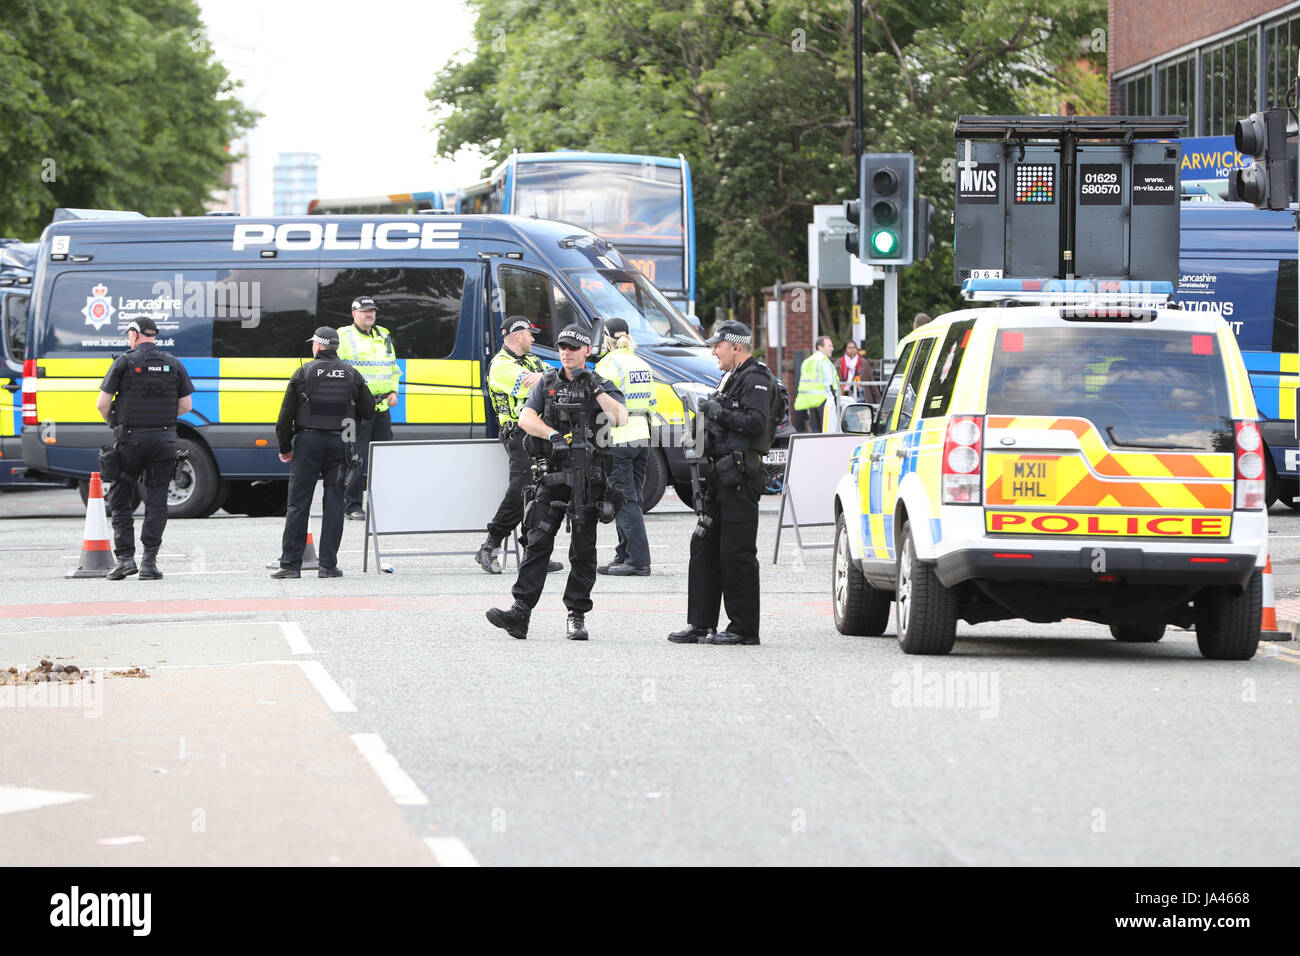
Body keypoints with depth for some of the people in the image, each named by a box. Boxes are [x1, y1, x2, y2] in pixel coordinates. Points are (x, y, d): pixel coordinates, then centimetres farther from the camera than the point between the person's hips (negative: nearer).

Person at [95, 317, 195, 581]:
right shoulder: (173, 364, 6)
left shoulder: (124, 362, -4)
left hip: (131, 440, -3)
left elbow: (102, 403, -6)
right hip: (165, 439, 3)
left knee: (120, 499, 8)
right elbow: (186, 405, 7)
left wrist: (113, 422, 13)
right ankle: (149, 562, 2)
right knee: (156, 502, 6)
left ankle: (125, 556, 0)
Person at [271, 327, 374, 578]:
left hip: (308, 443, -2)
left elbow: (286, 415, -3)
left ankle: (290, 564, -2)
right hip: (339, 444, 2)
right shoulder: (351, 374, 6)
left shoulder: (304, 373, -3)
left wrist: (285, 447, 7)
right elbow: (369, 411, 7)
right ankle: (328, 565, 0)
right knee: (334, 504, 5)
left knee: (298, 504, 1)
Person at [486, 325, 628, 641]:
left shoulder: (602, 385, 5)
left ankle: (577, 616, 9)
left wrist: (595, 387, -15)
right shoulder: (547, 383, 12)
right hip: (552, 475, 1)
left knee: (583, 549, 2)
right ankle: (520, 612, -14)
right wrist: (554, 435, -16)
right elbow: (526, 418, 0)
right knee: (538, 542, -8)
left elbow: (621, 418, -11)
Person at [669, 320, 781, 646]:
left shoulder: (756, 380, -9)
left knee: (736, 553, -8)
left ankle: (744, 628, -4)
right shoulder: (731, 378, 22)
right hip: (721, 476, 10)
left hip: (740, 477, -10)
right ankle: (701, 623, 12)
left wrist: (720, 413, -16)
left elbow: (756, 423, -22)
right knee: (704, 547, 9)